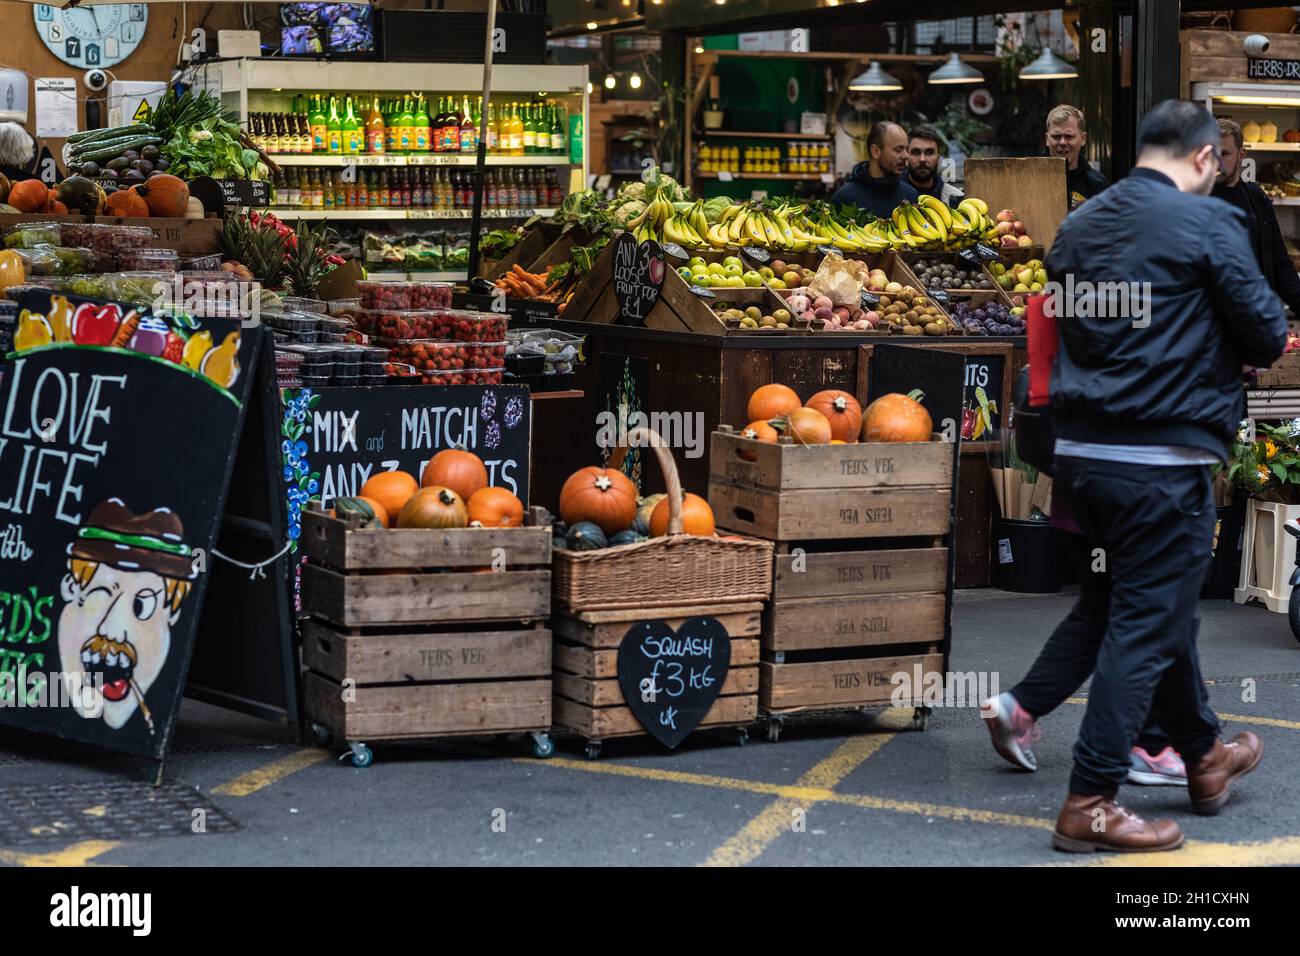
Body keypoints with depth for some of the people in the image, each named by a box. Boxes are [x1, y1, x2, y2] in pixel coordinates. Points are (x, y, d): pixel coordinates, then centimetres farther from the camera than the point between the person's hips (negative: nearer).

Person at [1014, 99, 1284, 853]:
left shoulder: (1079, 226, 10)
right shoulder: (1208, 222, -10)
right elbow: (1267, 333, -9)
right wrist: (1255, 346, 13)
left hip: (1082, 448, 8)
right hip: (1165, 458, -7)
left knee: (1159, 603, 22)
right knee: (1147, 625, 0)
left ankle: (1205, 756, 38)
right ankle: (1091, 804, 0)